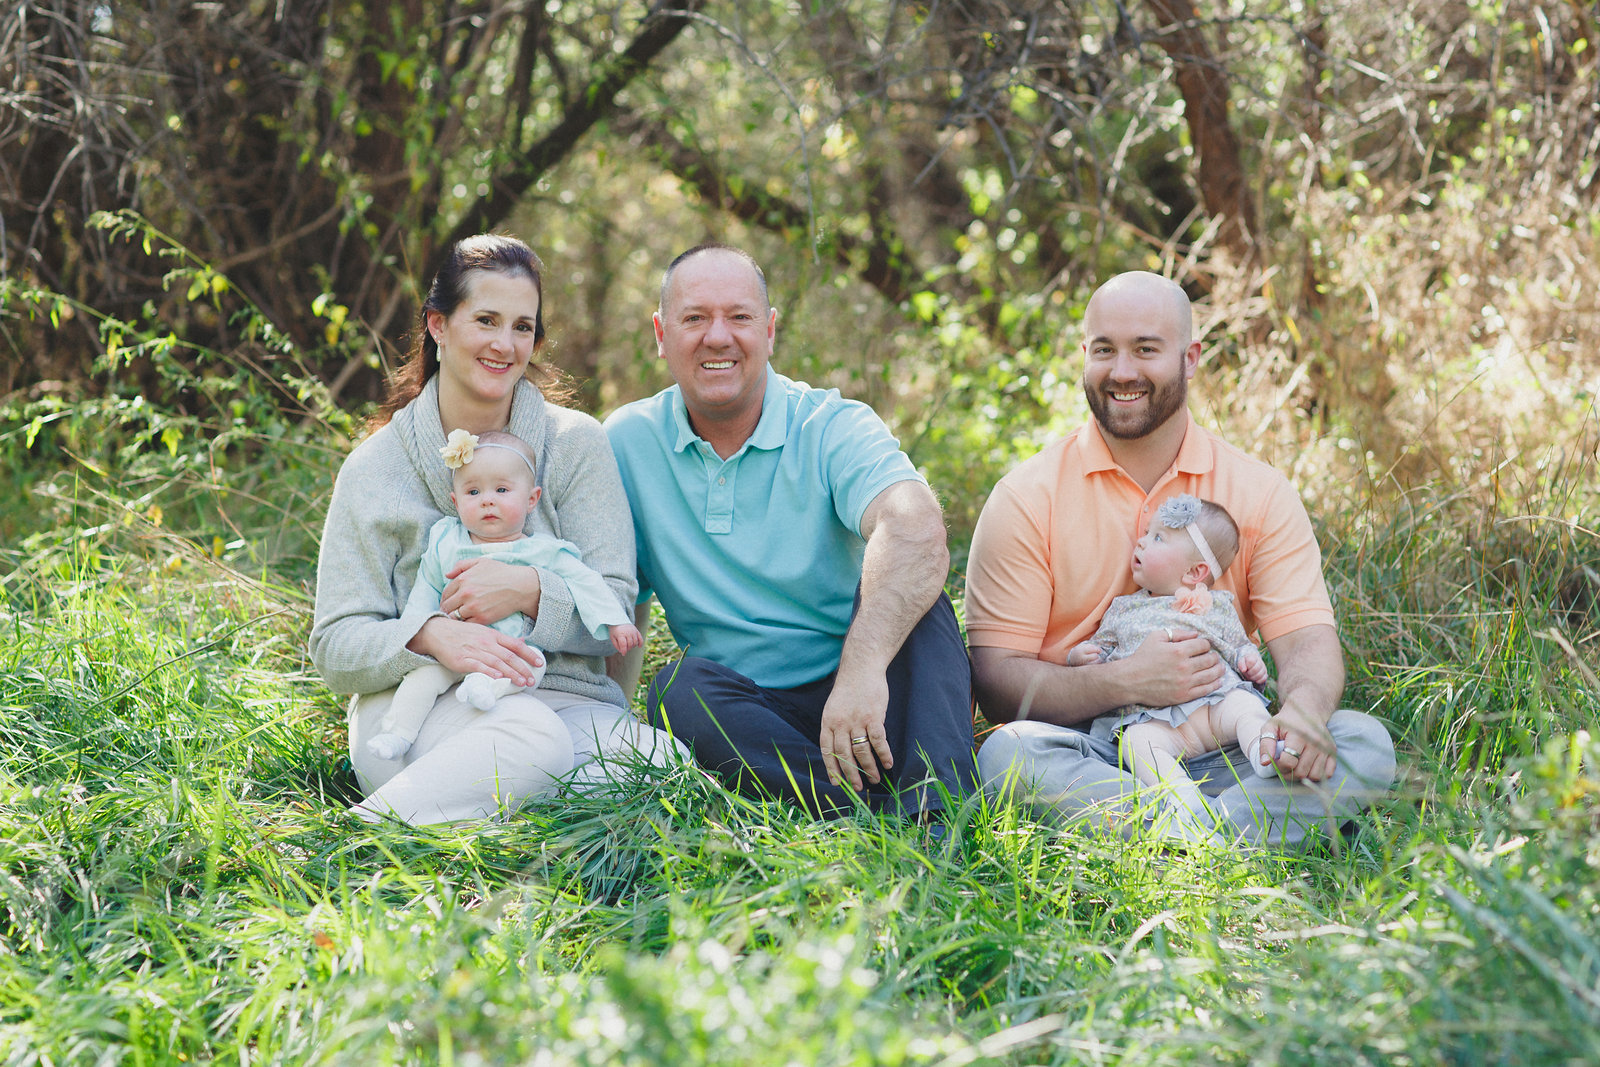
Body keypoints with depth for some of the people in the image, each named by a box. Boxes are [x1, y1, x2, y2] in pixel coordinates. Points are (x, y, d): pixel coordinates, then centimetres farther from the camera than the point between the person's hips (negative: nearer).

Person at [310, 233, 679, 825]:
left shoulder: (575, 444, 8)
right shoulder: (373, 468, 5)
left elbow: (615, 607, 3)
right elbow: (336, 647, -1)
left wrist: (530, 589, -18)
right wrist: (431, 634, -22)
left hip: (564, 698, 3)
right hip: (416, 704, -3)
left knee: (658, 757, -32)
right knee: (529, 736, -38)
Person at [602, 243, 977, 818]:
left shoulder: (835, 428, -7)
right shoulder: (628, 442, 4)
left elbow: (916, 529, -29)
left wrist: (863, 664, -46)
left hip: (861, 700, -1)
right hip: (740, 708, 2)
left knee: (899, 592, -27)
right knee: (679, 687, -29)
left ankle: (936, 812, -43)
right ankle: (875, 814, -39)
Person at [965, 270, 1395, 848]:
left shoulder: (1259, 492, 5)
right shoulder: (1027, 497, -2)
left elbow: (1307, 639, -4)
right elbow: (996, 682, -7)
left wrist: (1304, 710, -29)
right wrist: (1126, 681, -24)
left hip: (1216, 759, 2)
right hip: (1085, 751, -2)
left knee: (1365, 743, -22)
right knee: (1007, 755, -34)